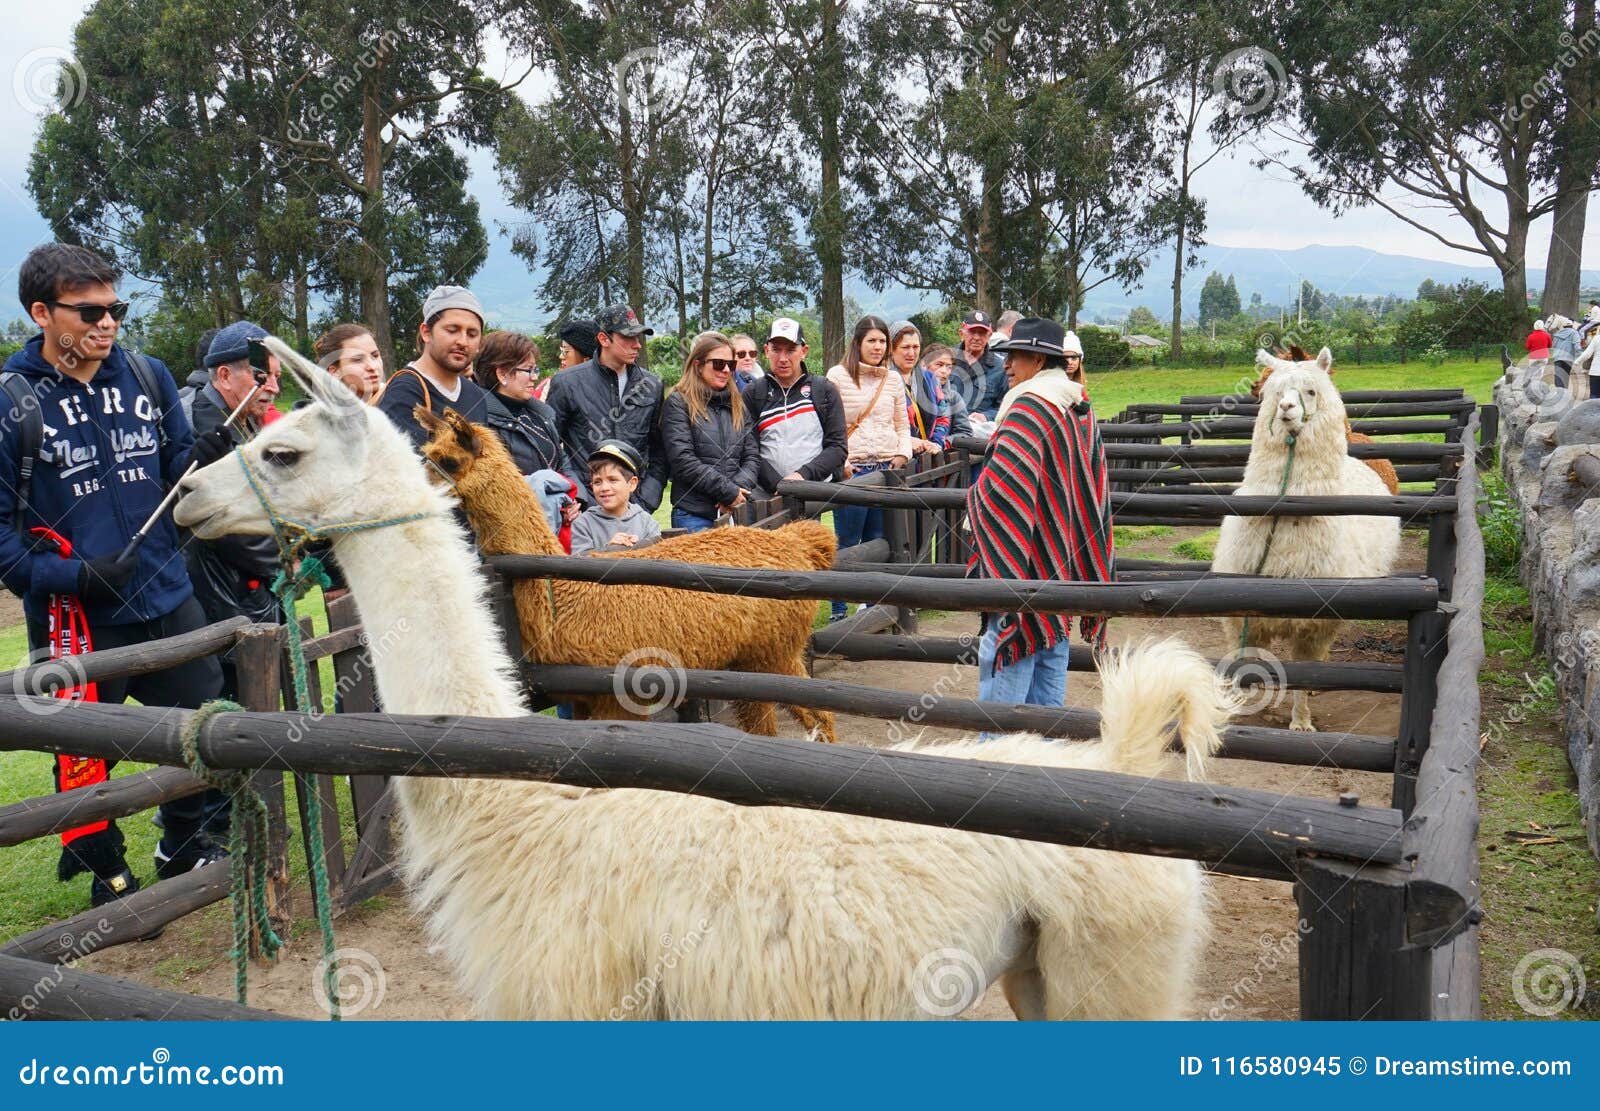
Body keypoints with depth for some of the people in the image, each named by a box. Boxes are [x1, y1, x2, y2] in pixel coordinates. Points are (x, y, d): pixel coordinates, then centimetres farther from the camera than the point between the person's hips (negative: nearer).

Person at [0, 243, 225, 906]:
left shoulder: (147, 376, 2)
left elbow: (183, 466, 11)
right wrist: (67, 576, -21)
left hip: (167, 597, 4)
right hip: (76, 617, -4)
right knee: (85, 752, 10)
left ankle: (185, 846, 39)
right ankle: (108, 876, 33)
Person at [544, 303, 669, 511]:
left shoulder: (652, 386, 11)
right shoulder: (567, 382, 1)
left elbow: (658, 450, 15)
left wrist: (647, 500, 3)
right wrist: (576, 499, -8)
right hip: (584, 509, -3)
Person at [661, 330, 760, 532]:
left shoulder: (738, 404, 16)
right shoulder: (678, 403, -1)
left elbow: (752, 456, 12)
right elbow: (683, 460, -11)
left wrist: (739, 489, -8)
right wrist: (728, 492, -12)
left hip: (736, 511, 5)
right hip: (694, 515, -5)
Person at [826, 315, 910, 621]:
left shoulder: (893, 379, 12)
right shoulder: (838, 375, -1)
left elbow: (902, 425, 18)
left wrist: (903, 454, 1)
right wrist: (840, 463, -11)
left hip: (887, 468, 4)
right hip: (852, 469, -4)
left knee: (878, 541, 10)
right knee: (847, 543, -2)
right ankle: (838, 611, 7)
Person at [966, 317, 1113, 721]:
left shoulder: (1029, 406, -15)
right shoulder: (1081, 408, 13)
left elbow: (1000, 484, -26)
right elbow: (1095, 487, 19)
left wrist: (973, 496, -4)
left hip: (1023, 566, -9)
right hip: (1064, 565, 9)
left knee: (1003, 675, -3)